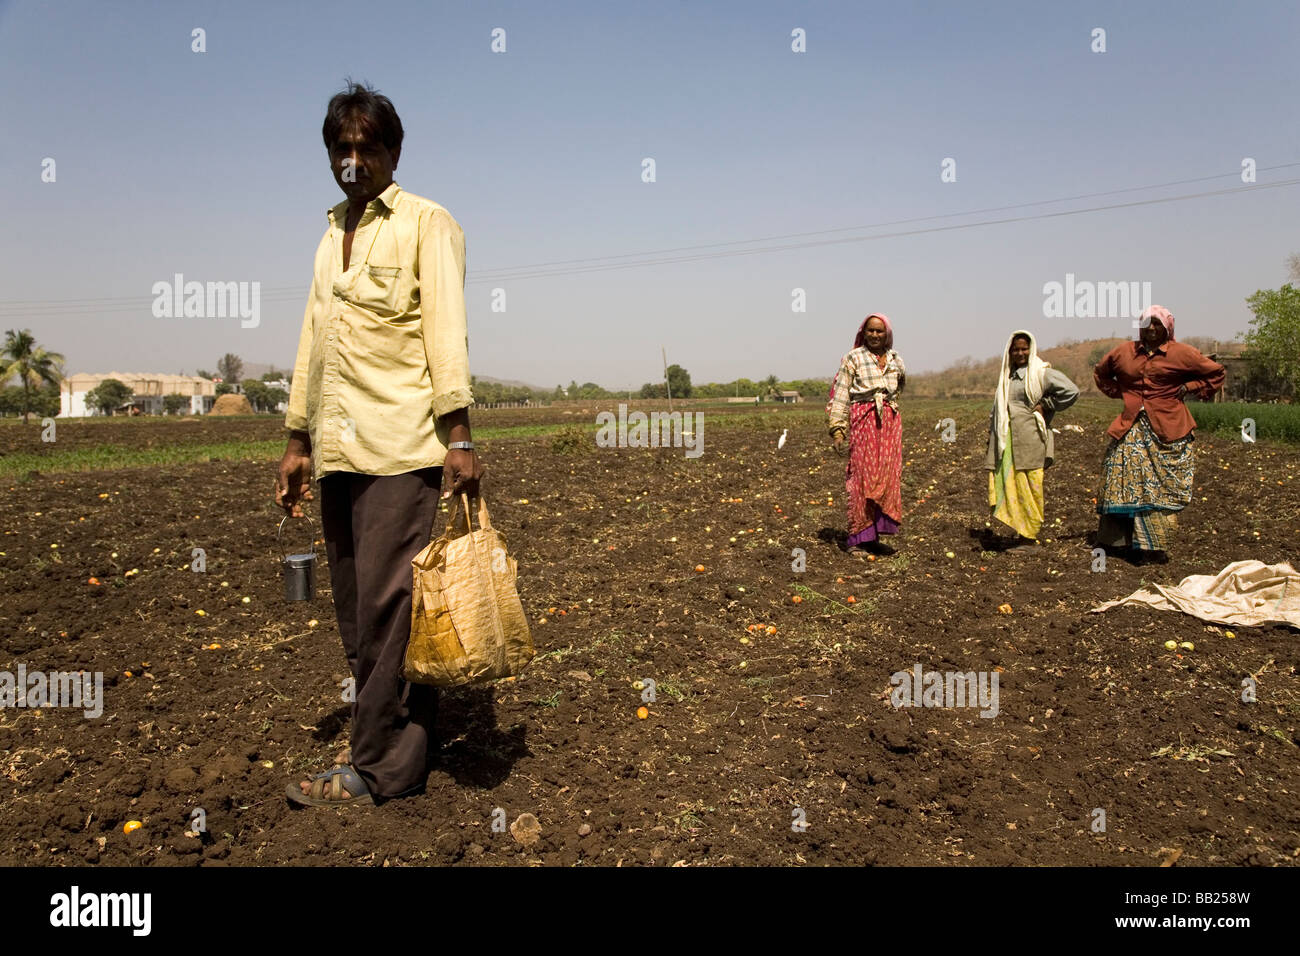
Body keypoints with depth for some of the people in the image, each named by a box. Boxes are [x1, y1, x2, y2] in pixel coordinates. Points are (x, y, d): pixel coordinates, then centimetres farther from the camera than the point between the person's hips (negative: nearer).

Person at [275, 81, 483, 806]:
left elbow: (446, 327, -6)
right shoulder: (332, 234, 21)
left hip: (400, 447, -6)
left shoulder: (426, 223, 3)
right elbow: (313, 337, 21)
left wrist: (459, 435, -16)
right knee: (358, 612, 9)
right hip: (337, 448, 7)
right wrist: (299, 440, 18)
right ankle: (402, 743, 21)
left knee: (387, 608, -5)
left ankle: (381, 768, 5)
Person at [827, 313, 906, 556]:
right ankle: (857, 539, 0)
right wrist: (837, 429, -10)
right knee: (862, 478, -6)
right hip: (862, 421, -5)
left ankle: (874, 537, 11)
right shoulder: (853, 358, 0)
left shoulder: (895, 359, 13)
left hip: (890, 422, 5)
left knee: (888, 476, 3)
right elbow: (840, 396, -4)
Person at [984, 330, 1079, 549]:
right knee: (1006, 486, 3)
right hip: (1006, 442, 6)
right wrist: (992, 441, 15)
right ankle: (1020, 532, 12)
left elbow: (1071, 391, -10)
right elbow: (996, 411, 21)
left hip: (1030, 441, -6)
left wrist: (1046, 405, -6)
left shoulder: (1042, 373, -1)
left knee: (1028, 488, -2)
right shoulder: (1006, 377, 18)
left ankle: (1029, 536, 5)